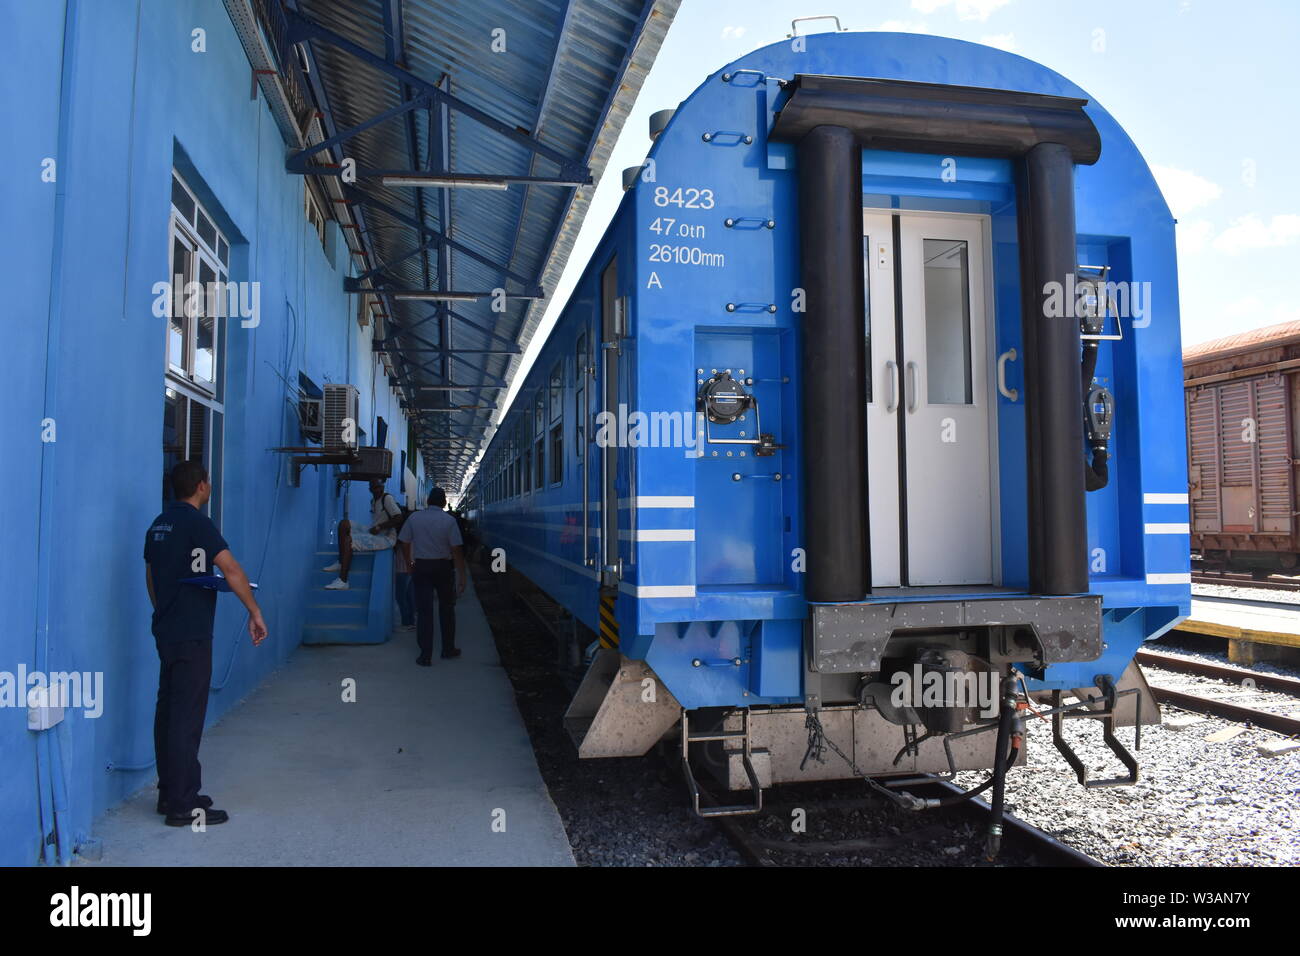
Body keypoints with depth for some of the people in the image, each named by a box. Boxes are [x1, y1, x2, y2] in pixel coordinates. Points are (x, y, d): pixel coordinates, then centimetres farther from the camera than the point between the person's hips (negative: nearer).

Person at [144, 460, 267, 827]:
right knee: (187, 717, -5)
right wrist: (255, 613, -17)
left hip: (166, 629, 9)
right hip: (191, 635, -9)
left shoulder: (159, 524, 12)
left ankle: (170, 793, 23)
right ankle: (182, 805, 0)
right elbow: (231, 569, -23)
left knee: (168, 711, 14)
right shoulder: (196, 522, -15)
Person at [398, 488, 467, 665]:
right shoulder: (449, 520, -7)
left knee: (424, 610, 2)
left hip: (421, 567, 1)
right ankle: (448, 649, 24)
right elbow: (456, 549, -10)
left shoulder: (414, 518, -1)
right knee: (446, 608, 15)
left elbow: (404, 542, 4)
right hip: (442, 567, -1)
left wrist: (409, 562, 20)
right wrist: (462, 574, -6)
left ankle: (425, 655, 0)